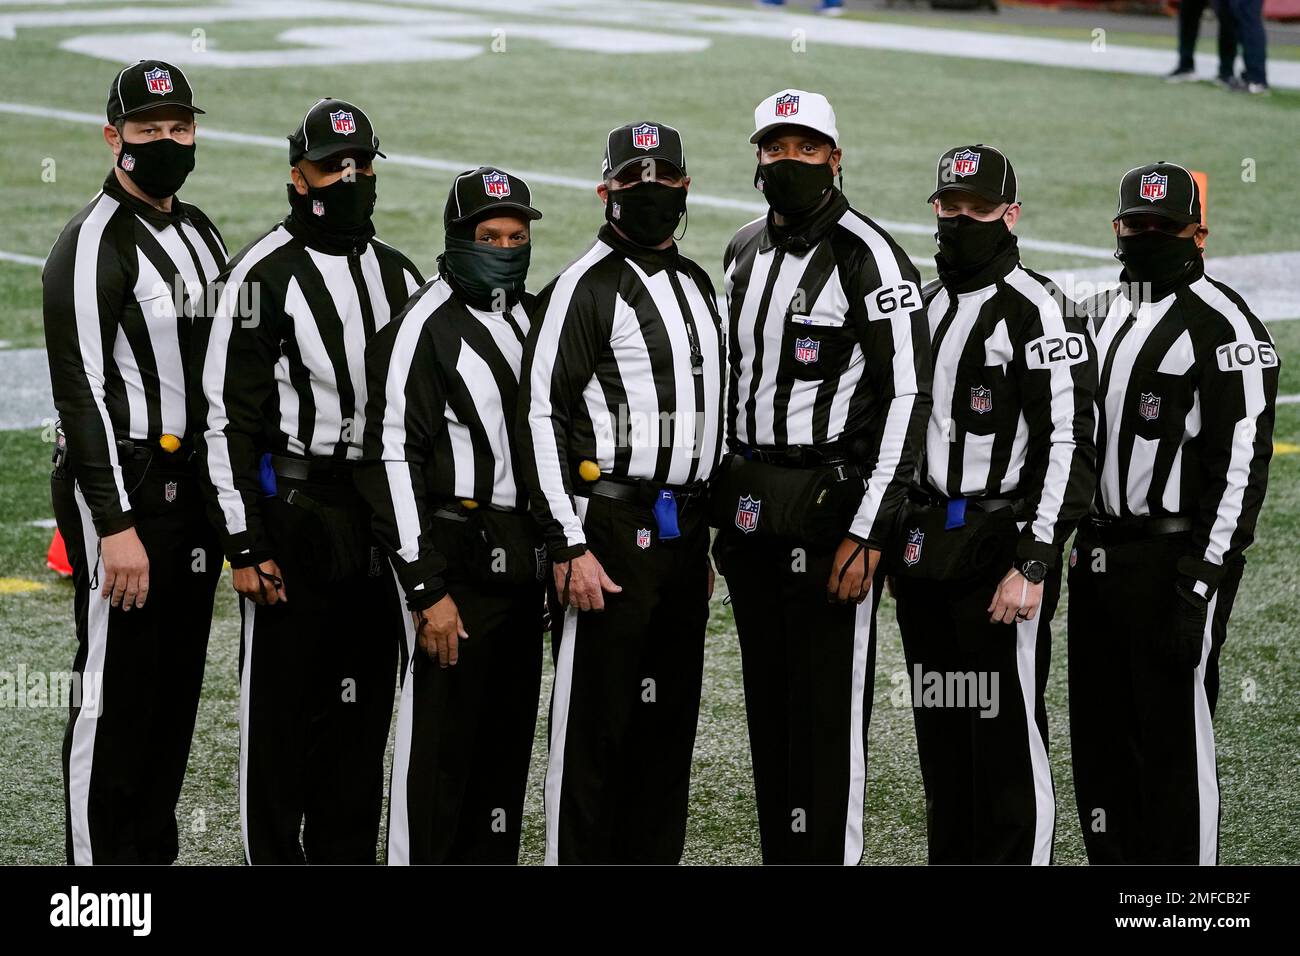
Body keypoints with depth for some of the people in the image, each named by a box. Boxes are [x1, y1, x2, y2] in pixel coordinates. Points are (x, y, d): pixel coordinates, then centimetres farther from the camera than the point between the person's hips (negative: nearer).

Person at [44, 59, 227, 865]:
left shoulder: (203, 237, 14)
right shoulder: (94, 247, -12)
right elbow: (84, 395, -17)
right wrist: (116, 526, -21)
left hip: (196, 490, 8)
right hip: (122, 492, -8)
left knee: (177, 685, 12)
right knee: (117, 691, -6)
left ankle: (156, 851, 21)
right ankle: (103, 860, -1)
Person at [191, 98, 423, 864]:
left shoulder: (399, 276, 12)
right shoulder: (264, 276, -7)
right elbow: (227, 416, -10)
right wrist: (246, 545, -14)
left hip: (383, 514, 6)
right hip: (292, 512, -6)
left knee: (363, 703, 9)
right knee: (281, 698, -1)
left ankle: (347, 856, 17)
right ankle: (274, 857, 7)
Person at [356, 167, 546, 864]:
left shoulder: (530, 321, 15)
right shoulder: (423, 329, -11)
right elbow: (393, 462, -15)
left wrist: (558, 551, 16)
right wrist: (427, 590, -19)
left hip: (523, 569, 8)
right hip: (459, 564, -8)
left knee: (508, 740, 12)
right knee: (438, 744, -5)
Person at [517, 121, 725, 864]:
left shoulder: (699, 286, 17)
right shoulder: (586, 286, -8)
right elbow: (542, 417, -12)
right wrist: (570, 548, -17)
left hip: (683, 537, 7)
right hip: (610, 529, -7)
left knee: (669, 721, 10)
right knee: (593, 724, -4)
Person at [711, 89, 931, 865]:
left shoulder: (869, 258, -10)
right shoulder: (744, 254, 14)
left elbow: (906, 398, -13)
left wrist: (867, 532, -17)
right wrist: (721, 509, 16)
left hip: (829, 509, -7)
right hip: (750, 510, 7)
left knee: (828, 709, -6)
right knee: (768, 706, 11)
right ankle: (779, 856, 19)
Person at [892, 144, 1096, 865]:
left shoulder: (1038, 312, -10)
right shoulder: (923, 307, 15)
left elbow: (1066, 447, -15)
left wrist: (1033, 566, -19)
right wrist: (895, 545, 18)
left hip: (999, 553, -8)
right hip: (925, 554, 8)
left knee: (1007, 738, -5)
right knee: (941, 738, 12)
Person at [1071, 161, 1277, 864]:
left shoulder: (1224, 326, -9)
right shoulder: (1100, 317, 16)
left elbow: (1242, 463, -14)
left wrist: (1203, 580, -19)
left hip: (1177, 559, -8)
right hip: (1097, 554, 8)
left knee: (1175, 738, -5)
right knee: (1098, 737, 11)